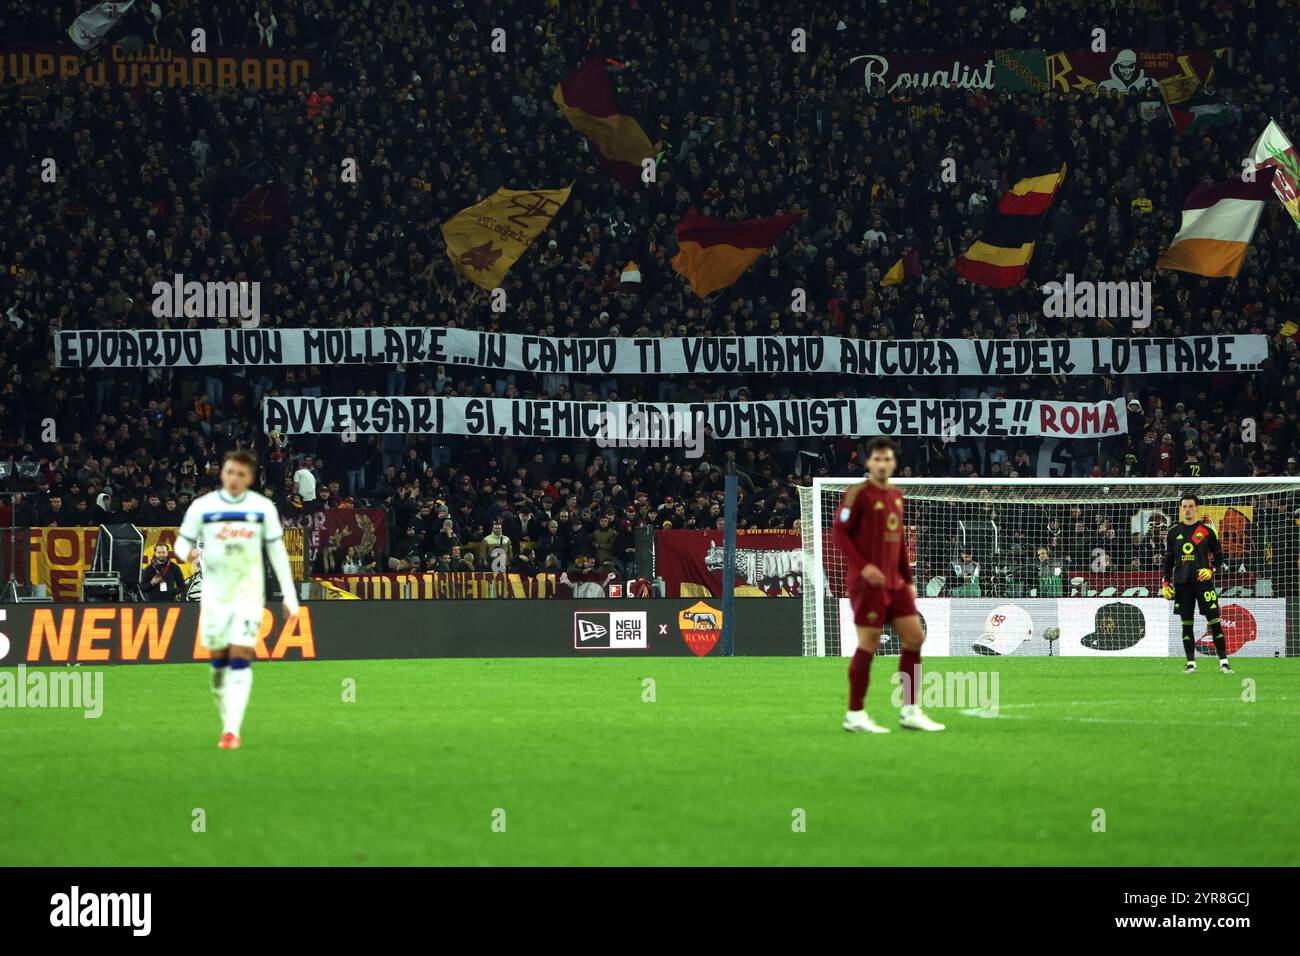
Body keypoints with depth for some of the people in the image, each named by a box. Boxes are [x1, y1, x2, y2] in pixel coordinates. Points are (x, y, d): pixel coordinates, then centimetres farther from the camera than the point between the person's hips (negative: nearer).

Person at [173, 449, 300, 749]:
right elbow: (183, 544, 2)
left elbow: (277, 552, 8)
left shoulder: (263, 508, 1)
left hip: (249, 594, -1)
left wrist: (290, 596, 7)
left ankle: (232, 731, -17)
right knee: (219, 661, 6)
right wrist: (180, 556, -24)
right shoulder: (202, 507, -1)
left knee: (240, 658, -12)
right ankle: (227, 722, 22)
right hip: (215, 596, 1)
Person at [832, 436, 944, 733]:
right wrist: (863, 566, -20)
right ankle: (855, 715, 2)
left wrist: (908, 580, 19)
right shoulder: (859, 494, -8)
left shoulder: (896, 496, 15)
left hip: (894, 583, 8)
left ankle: (910, 712, 10)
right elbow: (840, 532, -11)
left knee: (915, 638, 3)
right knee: (868, 644, -6)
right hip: (867, 583, -8)